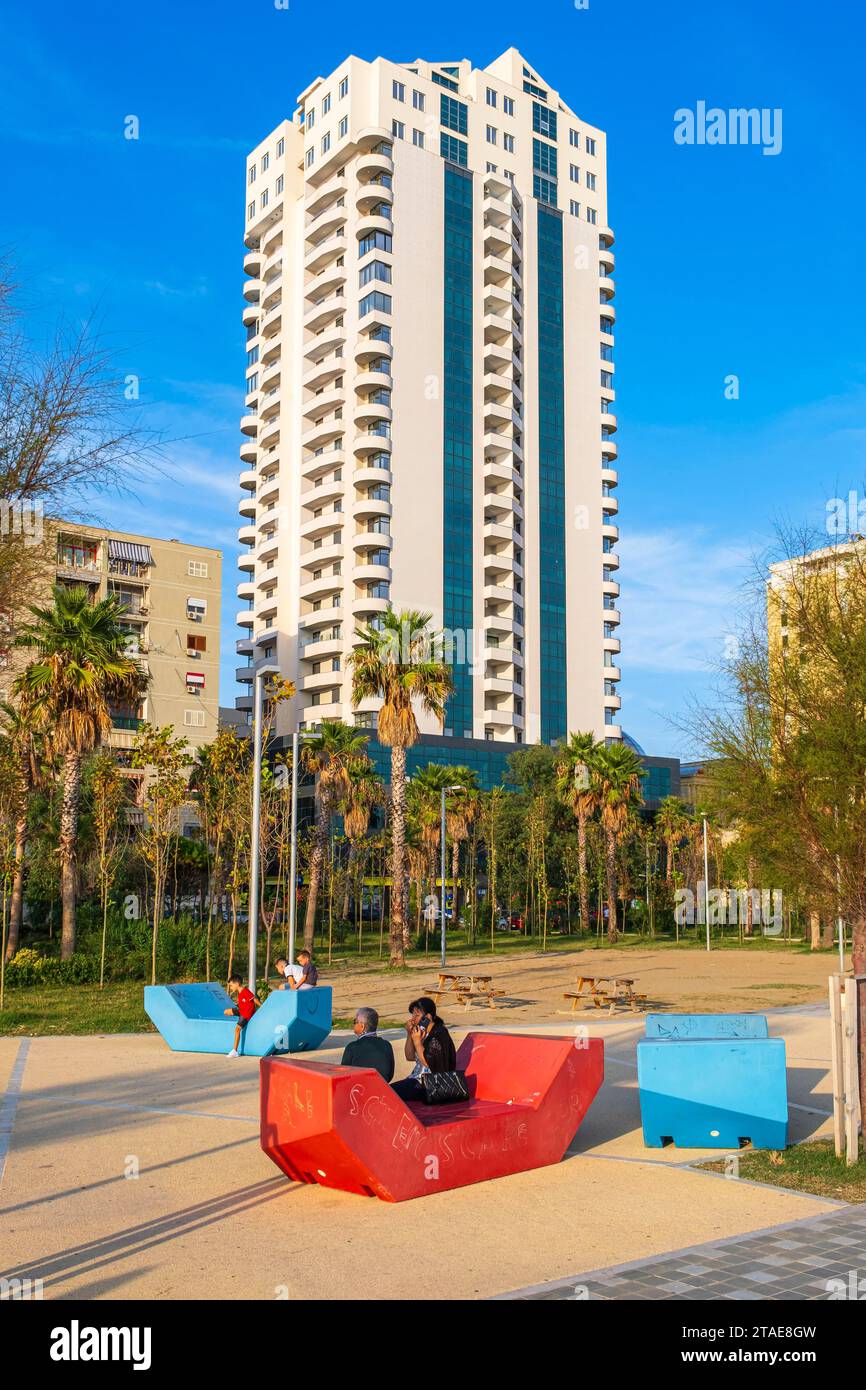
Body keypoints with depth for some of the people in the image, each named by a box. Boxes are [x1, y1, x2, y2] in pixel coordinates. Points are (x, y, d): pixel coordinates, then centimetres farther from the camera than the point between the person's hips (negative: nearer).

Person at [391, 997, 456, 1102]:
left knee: (391, 1093, -20)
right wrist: (409, 1034, 0)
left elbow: (428, 1063, -19)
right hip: (418, 1079, 9)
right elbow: (409, 1057, 14)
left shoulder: (439, 1035, -16)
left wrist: (417, 1041, -18)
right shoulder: (422, 1032, 9)